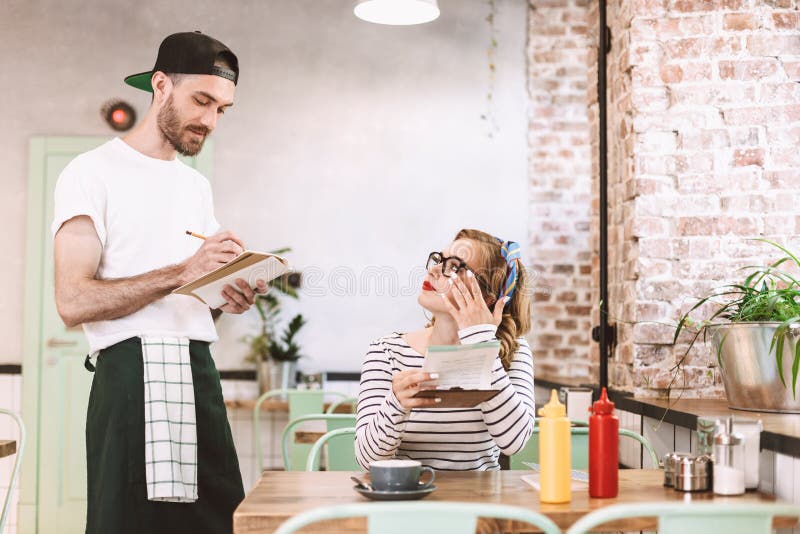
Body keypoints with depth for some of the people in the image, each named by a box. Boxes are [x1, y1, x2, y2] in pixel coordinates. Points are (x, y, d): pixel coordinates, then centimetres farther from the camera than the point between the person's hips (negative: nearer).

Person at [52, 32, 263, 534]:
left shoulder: (198, 185, 20)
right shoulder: (93, 173, -3)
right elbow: (74, 302, -13)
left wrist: (231, 298, 2)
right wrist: (182, 272, -17)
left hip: (200, 373, 6)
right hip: (133, 374, -6)